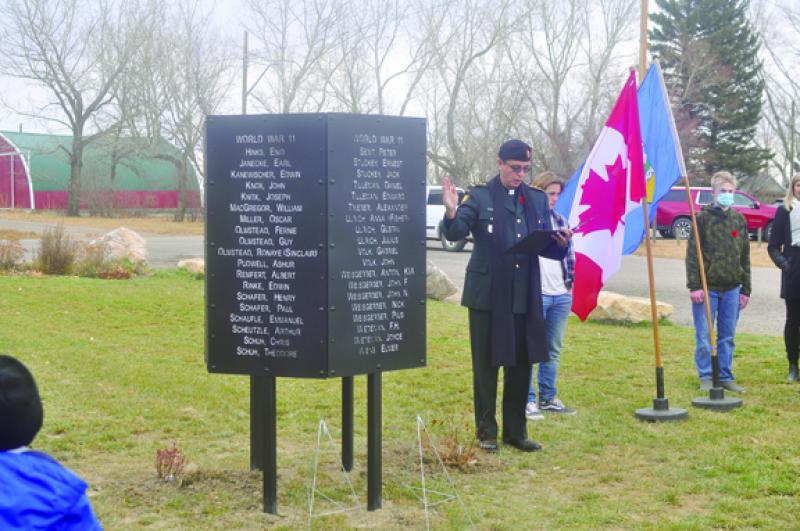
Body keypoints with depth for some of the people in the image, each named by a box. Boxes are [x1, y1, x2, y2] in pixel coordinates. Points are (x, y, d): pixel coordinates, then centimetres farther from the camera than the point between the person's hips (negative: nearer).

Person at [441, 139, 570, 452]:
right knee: (486, 365, 5)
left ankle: (516, 431, 22)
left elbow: (546, 247, 12)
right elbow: (456, 233, -13)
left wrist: (560, 244, -11)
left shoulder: (537, 200, 11)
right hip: (487, 296, -4)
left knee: (521, 365, 10)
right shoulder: (479, 197, -2)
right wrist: (452, 212, -34)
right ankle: (486, 431, 16)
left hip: (525, 297, 4)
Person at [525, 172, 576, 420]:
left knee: (554, 350, 12)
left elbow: (569, 254, 18)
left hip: (561, 296, 6)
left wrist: (569, 283, 12)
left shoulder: (560, 221, 14)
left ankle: (548, 398, 21)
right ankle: (528, 400, 4)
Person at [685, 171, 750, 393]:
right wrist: (694, 286, -12)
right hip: (707, 287, -4)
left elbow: (745, 256, 13)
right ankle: (706, 377, 9)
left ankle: (726, 376, 17)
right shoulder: (703, 218, -4)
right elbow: (692, 254, -6)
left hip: (731, 289, 4)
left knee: (727, 336, 9)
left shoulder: (739, 220, 9)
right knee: (704, 336, 0)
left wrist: (745, 289, 10)